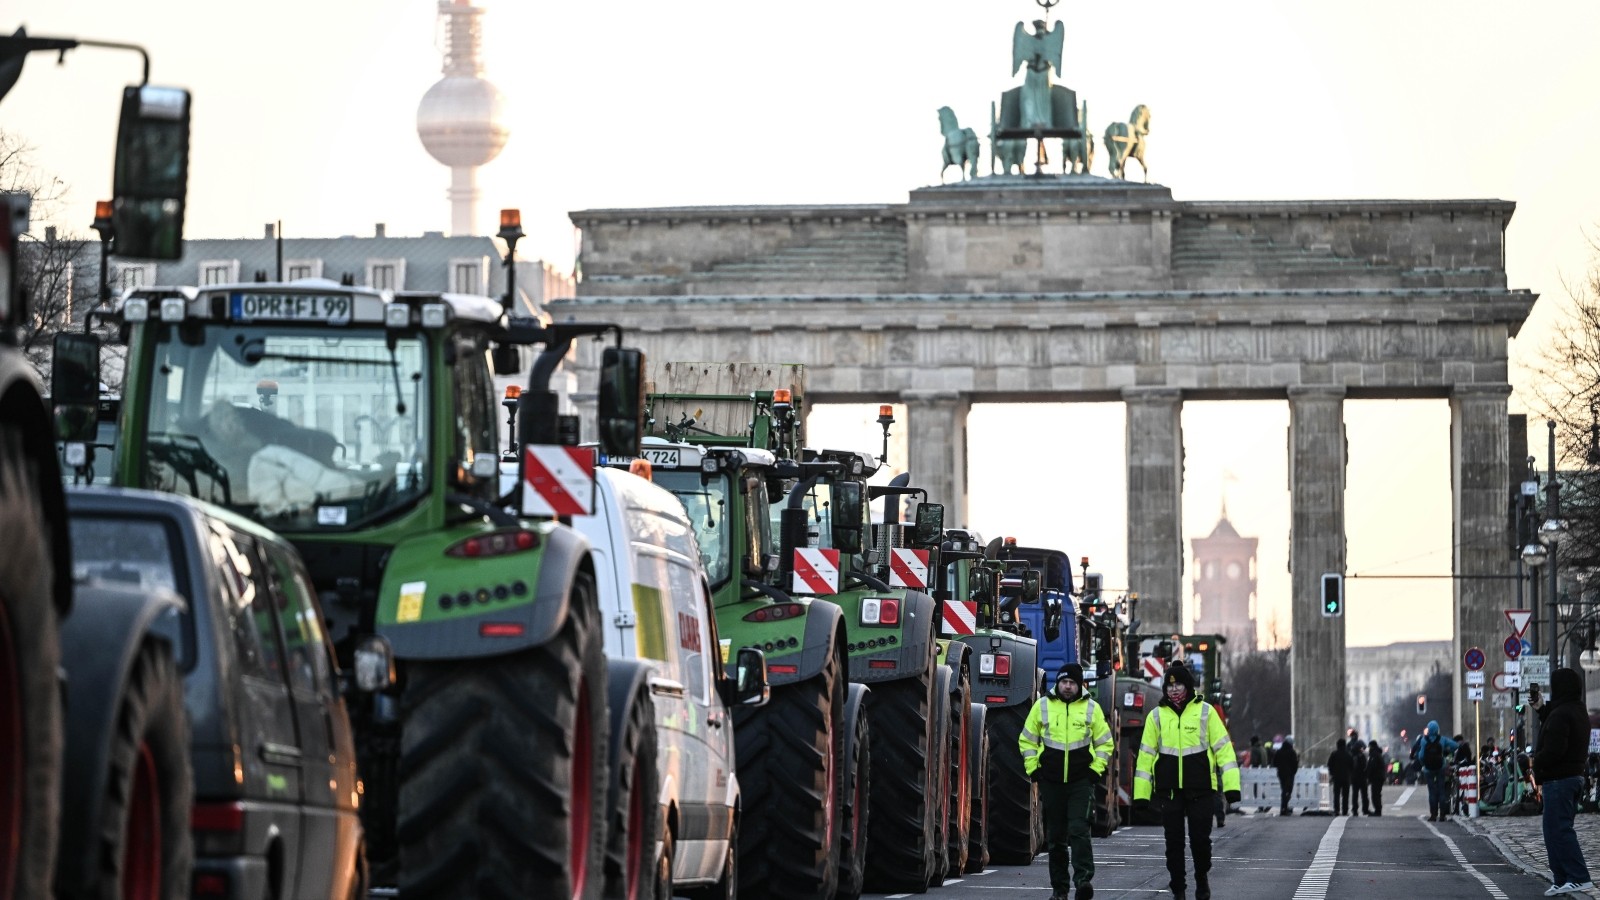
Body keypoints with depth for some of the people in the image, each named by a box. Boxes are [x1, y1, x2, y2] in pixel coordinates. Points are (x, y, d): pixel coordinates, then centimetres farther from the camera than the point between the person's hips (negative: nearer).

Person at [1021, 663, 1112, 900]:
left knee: (1079, 830, -16)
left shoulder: (1091, 708, 2)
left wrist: (1096, 770, -2)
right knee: (1056, 836, 7)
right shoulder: (1042, 706, 4)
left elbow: (1105, 743, 9)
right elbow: (1026, 740, 12)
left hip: (1081, 782, -2)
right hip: (1051, 782, 2)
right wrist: (1033, 768, 2)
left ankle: (1083, 879, -20)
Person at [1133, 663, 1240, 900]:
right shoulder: (1156, 716, 7)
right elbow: (1146, 754, 8)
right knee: (1173, 841, 3)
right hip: (1169, 789, 2)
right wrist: (1141, 792, 4)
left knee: (1200, 839, -1)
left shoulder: (1205, 711, 1)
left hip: (1199, 789, -2)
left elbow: (1223, 747, -1)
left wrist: (1231, 785, -8)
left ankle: (1202, 880, 23)